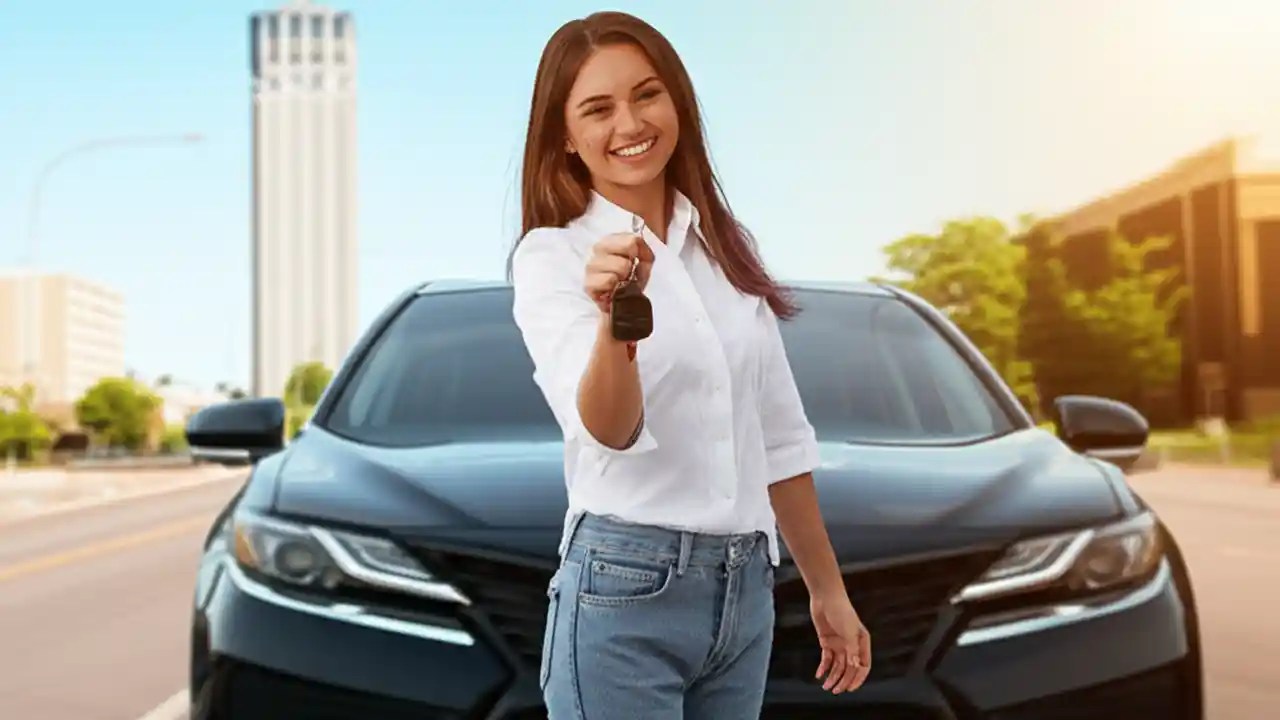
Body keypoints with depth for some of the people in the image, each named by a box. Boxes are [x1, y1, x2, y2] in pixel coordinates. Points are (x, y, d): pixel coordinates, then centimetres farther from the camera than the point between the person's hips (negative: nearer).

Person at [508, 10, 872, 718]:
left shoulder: (725, 244, 8)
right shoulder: (551, 255, -8)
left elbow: (777, 436, 13)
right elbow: (608, 431, -23)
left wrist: (827, 590, 15)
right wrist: (613, 318, -42)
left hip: (745, 588, 5)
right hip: (624, 587, -5)